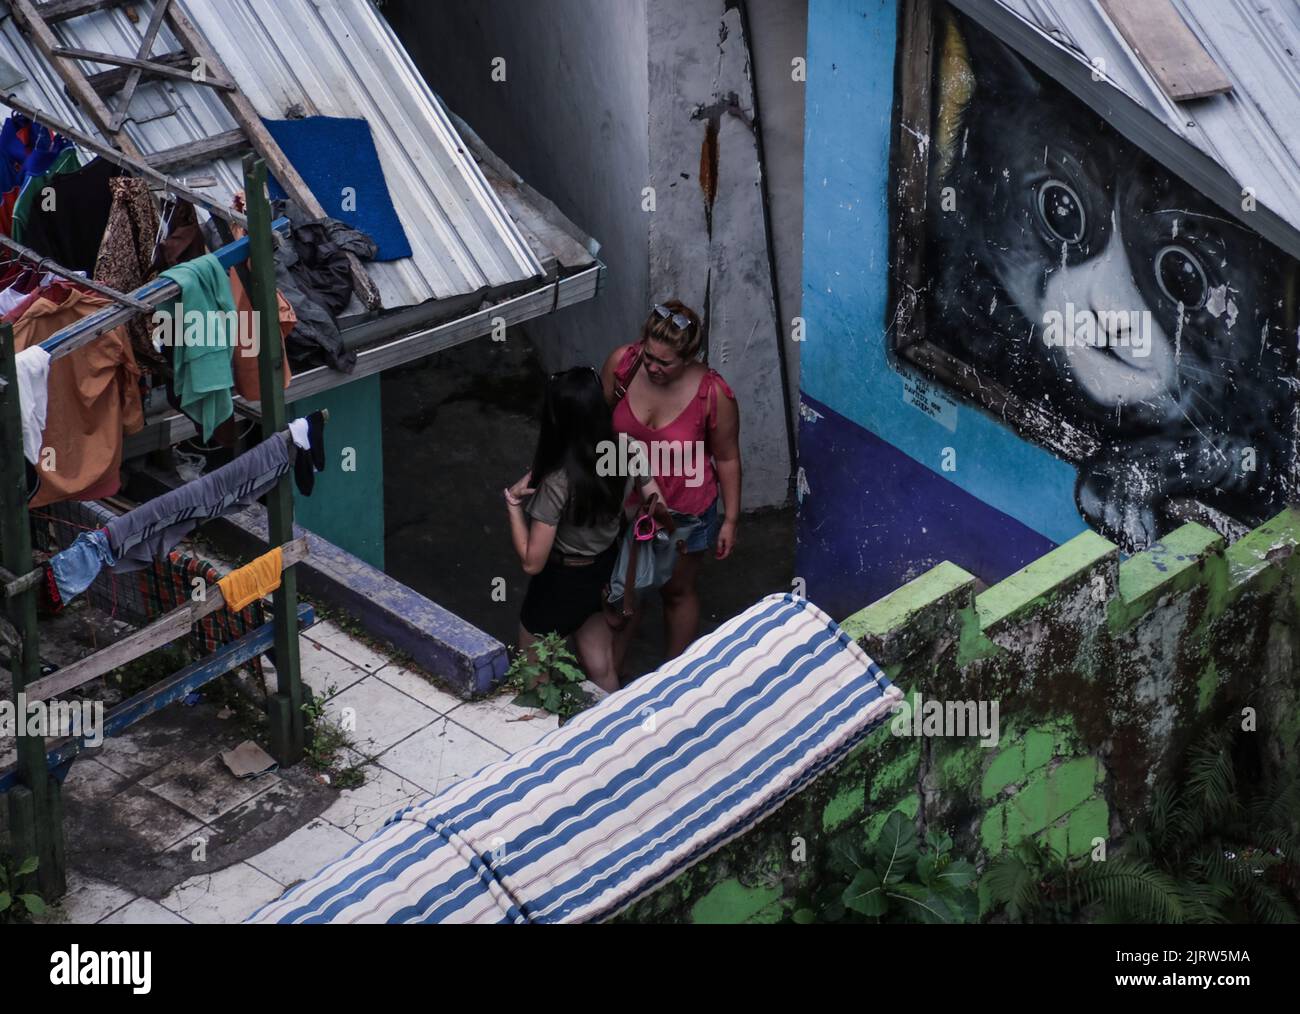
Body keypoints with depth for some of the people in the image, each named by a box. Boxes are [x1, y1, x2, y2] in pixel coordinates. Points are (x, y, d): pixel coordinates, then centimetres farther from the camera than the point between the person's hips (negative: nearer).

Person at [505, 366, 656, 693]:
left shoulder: (558, 484, -35)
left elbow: (532, 562, -27)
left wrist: (512, 502, -20)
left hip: (563, 583, -5)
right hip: (606, 568, 5)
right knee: (600, 670, 25)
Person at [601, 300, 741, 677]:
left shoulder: (714, 395, -28)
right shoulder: (622, 362, -21)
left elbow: (727, 458, -13)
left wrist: (730, 519, -5)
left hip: (684, 514, -3)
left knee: (677, 592, 22)